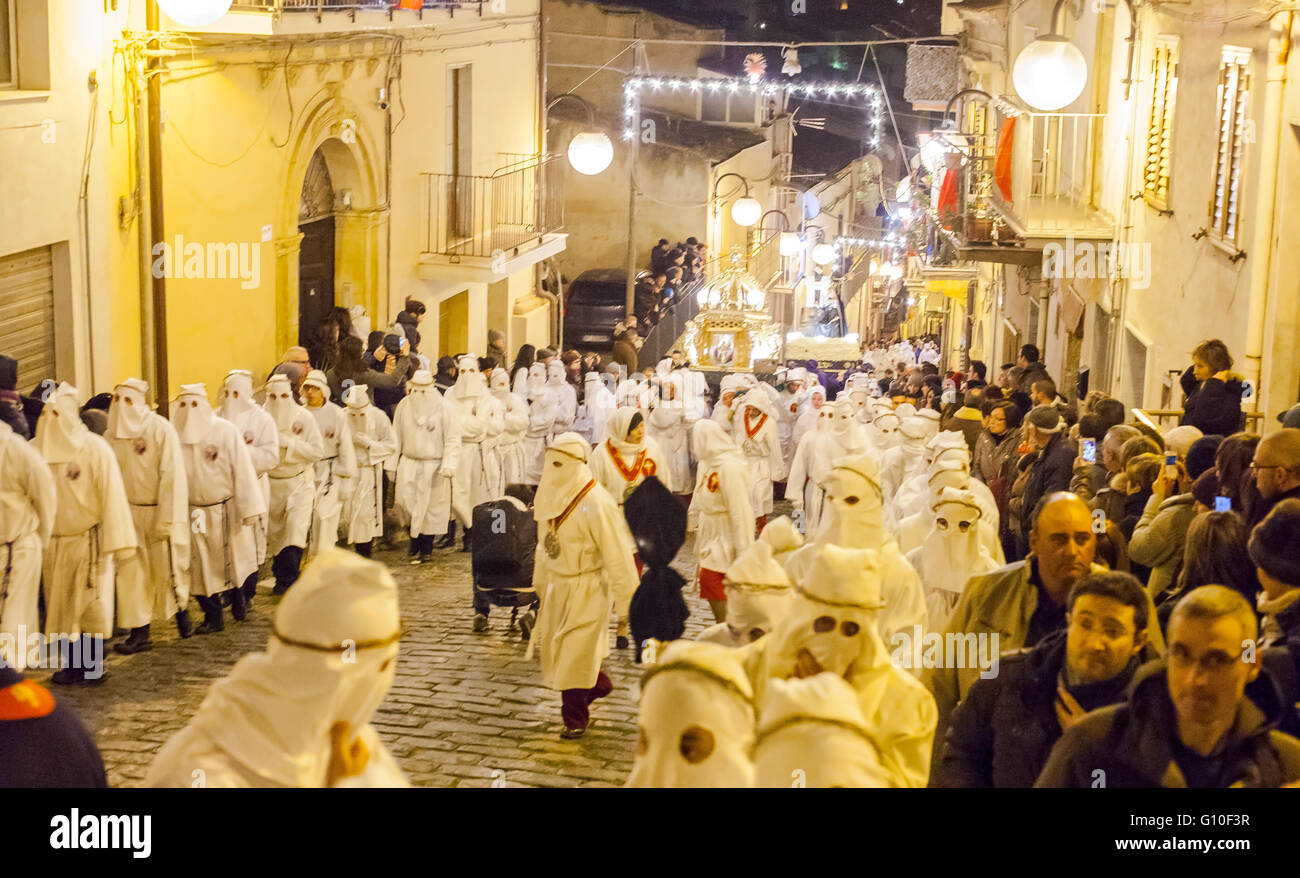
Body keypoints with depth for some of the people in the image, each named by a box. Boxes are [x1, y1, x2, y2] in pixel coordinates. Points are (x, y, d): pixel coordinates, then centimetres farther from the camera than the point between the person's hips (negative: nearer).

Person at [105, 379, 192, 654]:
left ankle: (180, 609, 33)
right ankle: (139, 632, 3)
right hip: (129, 512, 4)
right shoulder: (113, 433, 3)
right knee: (131, 570, -1)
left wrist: (167, 519, -16)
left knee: (167, 567, 6)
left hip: (158, 511, -4)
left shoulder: (161, 429, -11)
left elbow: (172, 475, -12)